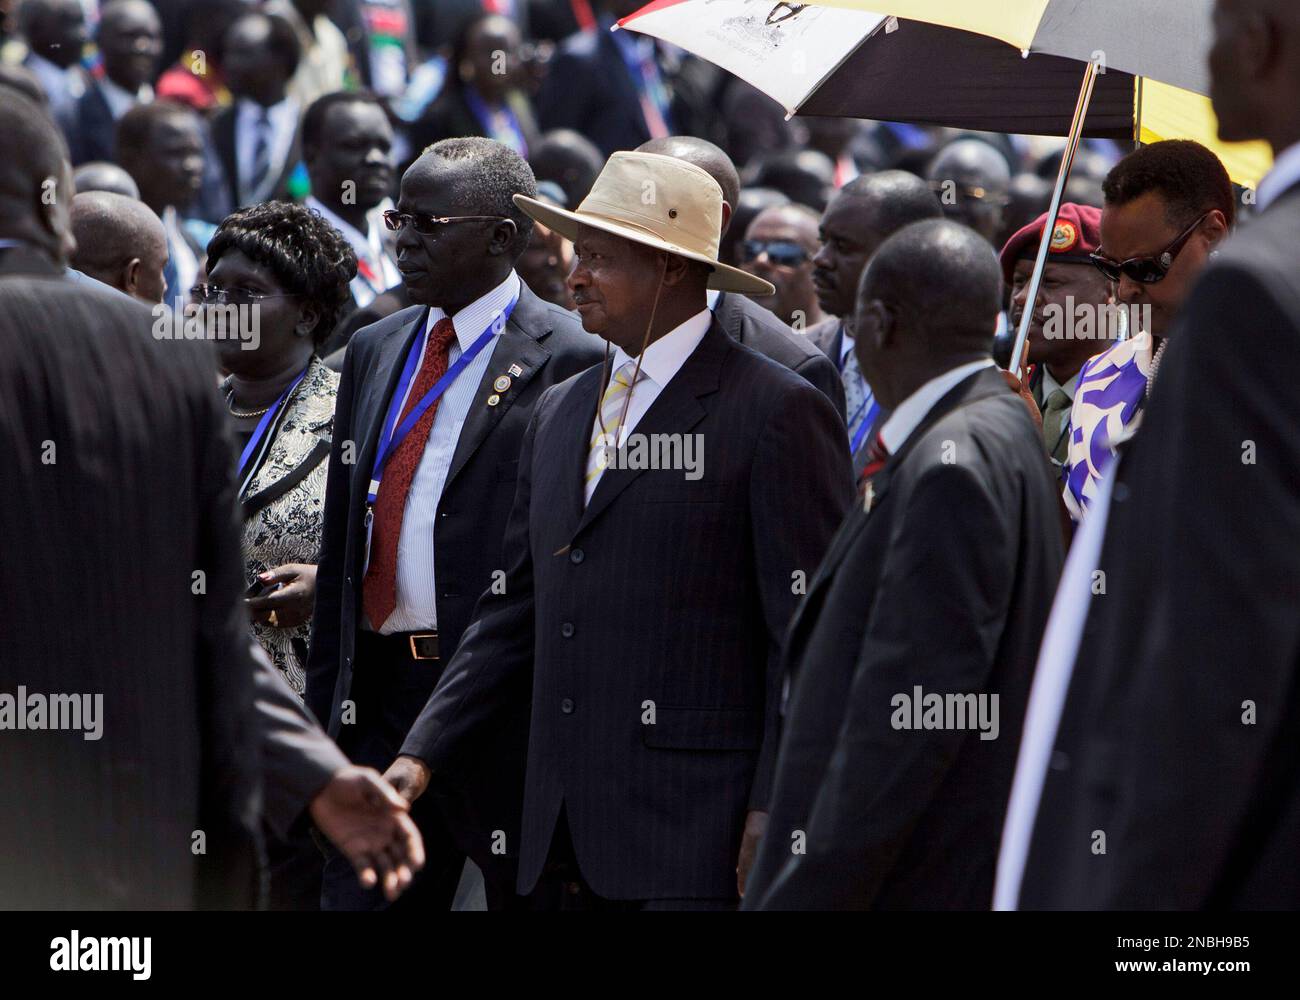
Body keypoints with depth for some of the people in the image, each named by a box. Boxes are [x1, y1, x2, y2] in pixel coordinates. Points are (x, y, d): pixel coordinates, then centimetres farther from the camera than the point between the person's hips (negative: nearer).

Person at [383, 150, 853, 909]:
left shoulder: (778, 413, -4)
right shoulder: (560, 414, 18)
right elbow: (514, 616, 20)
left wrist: (776, 812, -14)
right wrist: (427, 753, 8)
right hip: (566, 845, 7)